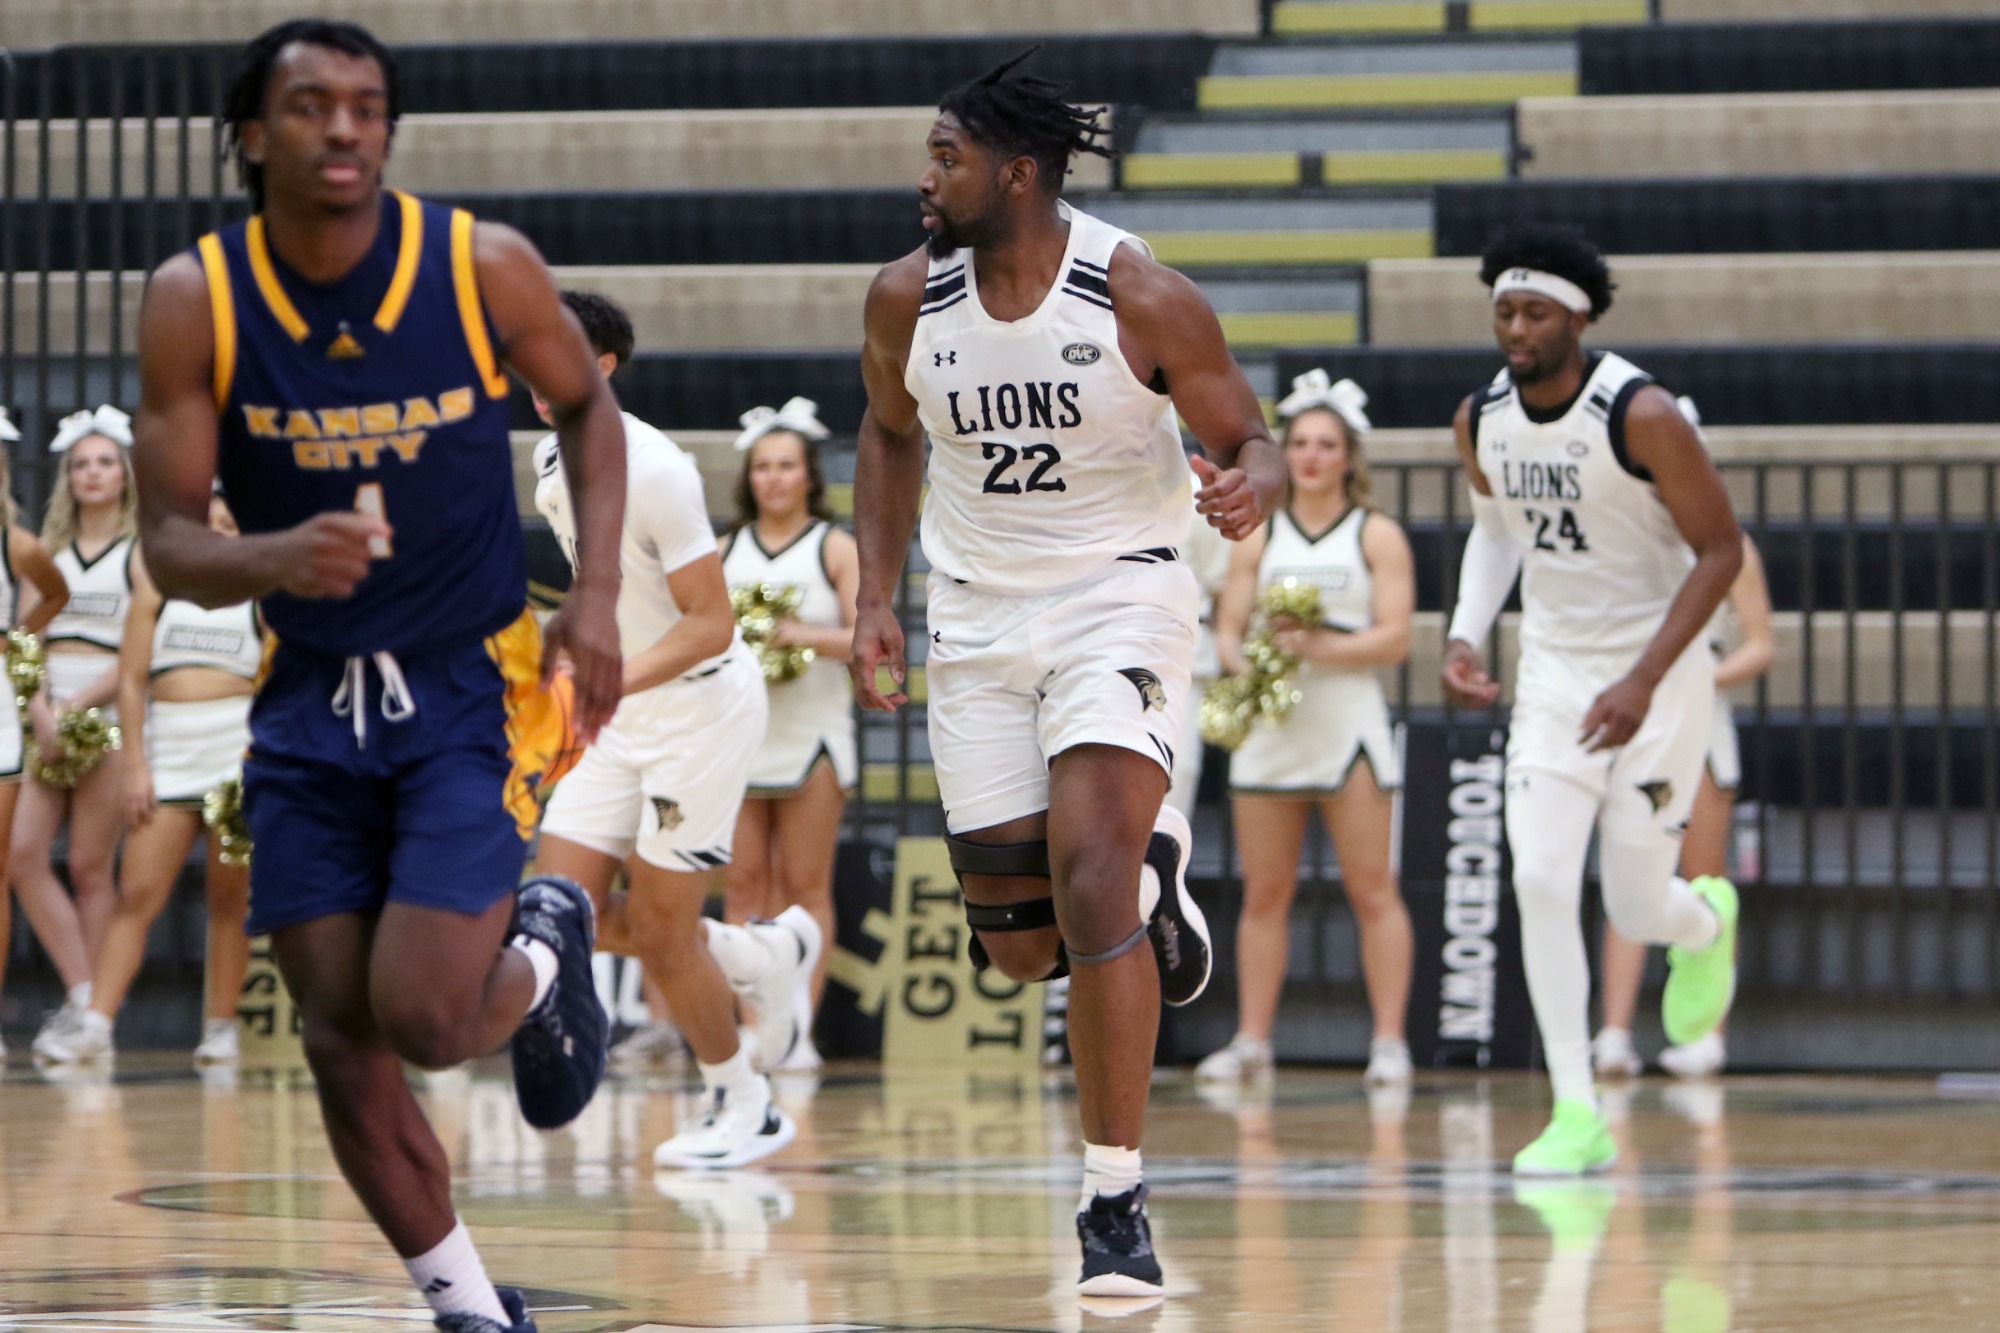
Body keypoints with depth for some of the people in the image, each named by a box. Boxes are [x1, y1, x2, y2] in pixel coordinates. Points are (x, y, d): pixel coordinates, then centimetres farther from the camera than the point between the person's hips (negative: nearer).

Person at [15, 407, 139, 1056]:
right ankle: (82, 994, -4)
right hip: (45, 716, 4)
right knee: (26, 854, -10)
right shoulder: (49, 552, 17)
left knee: (90, 868, -5)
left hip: (109, 712, -4)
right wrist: (39, 710, -9)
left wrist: (75, 707, -14)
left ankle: (91, 1012, -1)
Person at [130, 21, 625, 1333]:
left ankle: (548, 949, 21)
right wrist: (271, 560, -31)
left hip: (471, 685, -2)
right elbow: (169, 542, -9)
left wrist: (596, 597, -2)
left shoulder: (485, 267, -11)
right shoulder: (194, 301, -10)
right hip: (310, 700, 2)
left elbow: (586, 402, 8)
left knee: (424, 1018, -15)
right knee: (339, 1039, 1)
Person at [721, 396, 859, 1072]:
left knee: (806, 886, -3)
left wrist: (802, 635, -18)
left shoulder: (835, 548, 4)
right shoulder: (727, 551, 14)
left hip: (812, 732, -3)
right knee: (746, 884, -1)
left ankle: (800, 1029, -4)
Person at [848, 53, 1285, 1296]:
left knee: (1089, 890, -22)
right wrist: (877, 597, 6)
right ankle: (1149, 870, 43)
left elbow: (1248, 440, -5)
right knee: (1018, 945, 5)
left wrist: (1252, 489, -29)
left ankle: (1118, 1203, -14)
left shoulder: (1142, 297, -16)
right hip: (978, 620, 5)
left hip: (1120, 599, -5)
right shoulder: (910, 298, -5)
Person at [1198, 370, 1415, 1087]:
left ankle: (1389, 1041, -4)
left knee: (1373, 892, -5)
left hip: (1349, 726, -3)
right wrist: (1248, 666, -12)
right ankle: (1252, 1041, 7)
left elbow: (1394, 637, -5)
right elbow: (1227, 630, 10)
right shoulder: (1258, 539, 14)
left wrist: (1317, 648, -18)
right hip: (1270, 728, 3)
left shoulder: (1377, 536, 5)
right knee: (1264, 894, 4)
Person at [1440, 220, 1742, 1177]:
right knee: (1539, 882, -12)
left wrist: (1644, 682, -22)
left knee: (1636, 909, -3)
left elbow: (1721, 549, -15)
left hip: (1656, 674, -4)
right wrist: (1464, 635, 2)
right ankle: (1577, 1116, -7)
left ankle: (1707, 922, 37)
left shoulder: (1639, 415, -20)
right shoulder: (1481, 421, -3)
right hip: (1552, 671, 4)